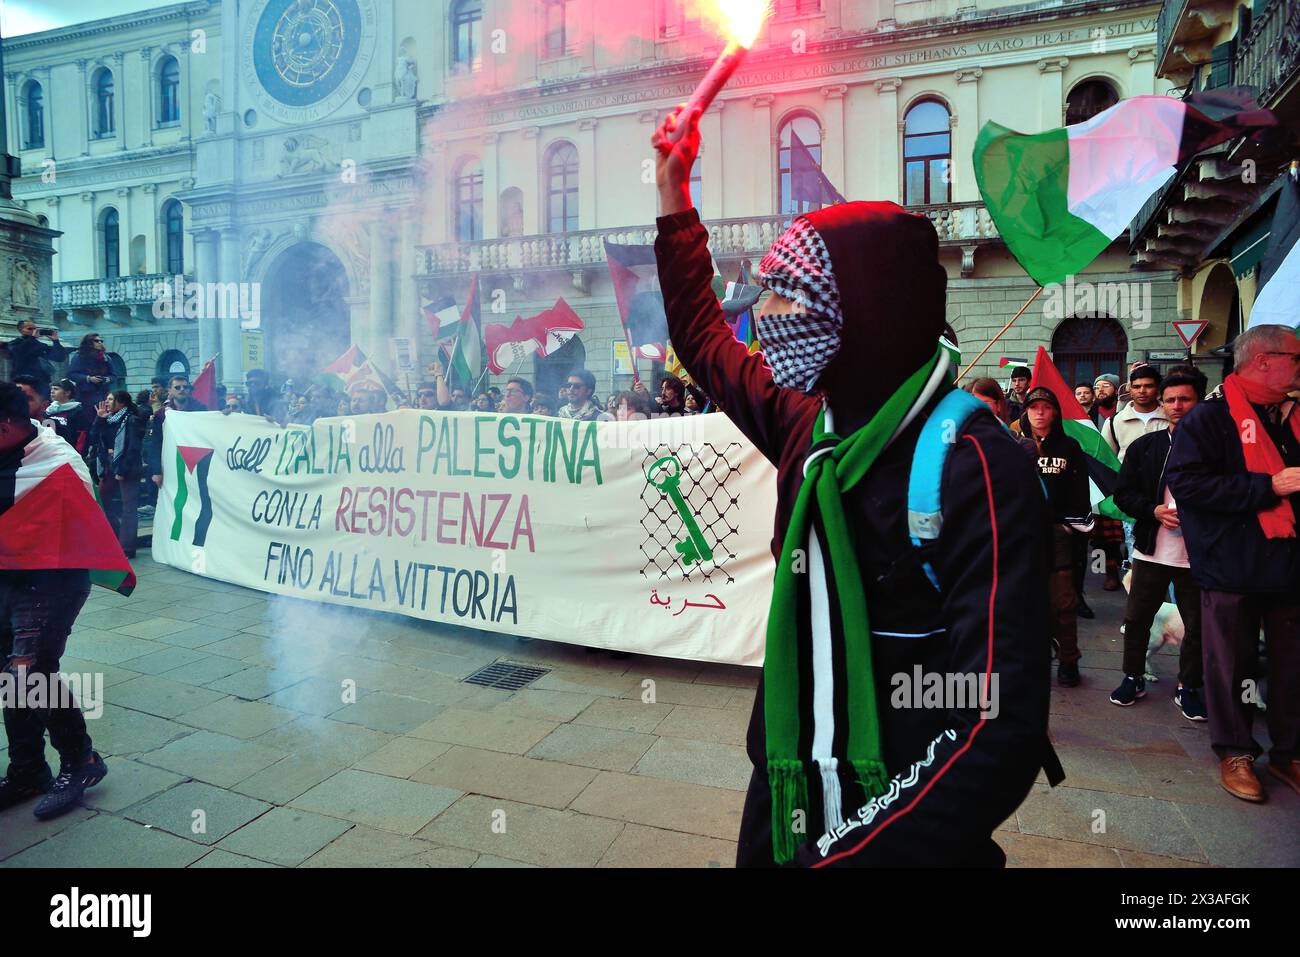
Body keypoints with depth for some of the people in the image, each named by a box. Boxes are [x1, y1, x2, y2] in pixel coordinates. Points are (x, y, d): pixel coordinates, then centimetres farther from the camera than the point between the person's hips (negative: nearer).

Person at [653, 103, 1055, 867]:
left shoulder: (975, 468, -23)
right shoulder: (813, 427, -3)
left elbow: (1001, 730, -27)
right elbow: (704, 338, 14)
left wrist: (843, 854, -26)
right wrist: (675, 195, 16)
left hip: (891, 832, -5)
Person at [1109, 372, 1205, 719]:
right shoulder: (1144, 446, 4)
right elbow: (1123, 493, 3)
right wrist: (1154, 511, -13)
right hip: (1151, 549, 2)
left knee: (1197, 624, 9)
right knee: (1137, 618, 11)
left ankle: (1188, 688, 26)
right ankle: (1133, 678, 27)